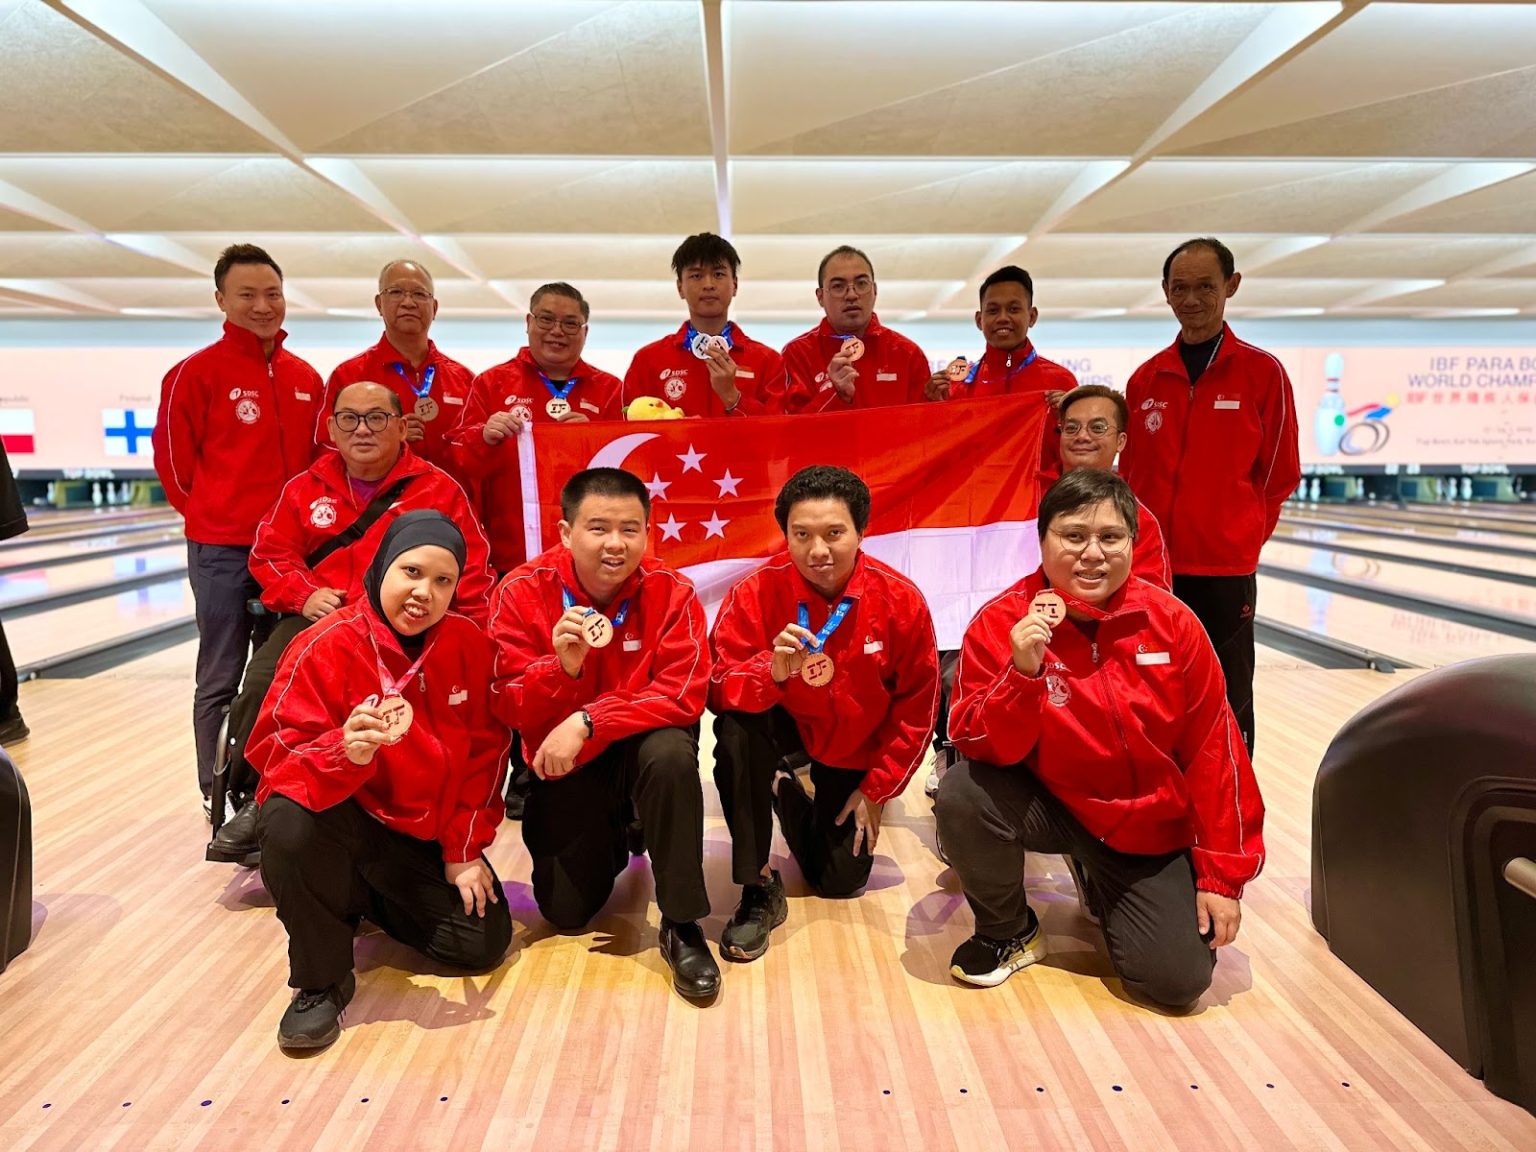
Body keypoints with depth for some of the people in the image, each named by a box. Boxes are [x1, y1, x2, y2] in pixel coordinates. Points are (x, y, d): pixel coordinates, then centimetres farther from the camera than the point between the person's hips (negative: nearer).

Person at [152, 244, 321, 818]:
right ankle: (218, 797, 15)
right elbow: (173, 457, -2)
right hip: (223, 551, -4)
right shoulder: (198, 373, -6)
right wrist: (214, 514, 3)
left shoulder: (307, 378, 7)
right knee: (220, 681, 4)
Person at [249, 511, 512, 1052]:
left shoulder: (468, 641, -9)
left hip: (427, 832, 4)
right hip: (345, 818, -3)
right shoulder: (325, 647, -19)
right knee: (289, 823, -36)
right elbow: (278, 757, -21)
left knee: (484, 943, -4)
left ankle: (364, 899, 23)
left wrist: (463, 850, -1)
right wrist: (346, 752, -44)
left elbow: (484, 749, 1)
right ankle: (321, 981, -10)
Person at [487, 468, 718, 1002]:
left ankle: (682, 926, -19)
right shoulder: (521, 593, -14)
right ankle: (611, 841, 34)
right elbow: (504, 707, -13)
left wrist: (586, 723, -33)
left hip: (638, 745, -1)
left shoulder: (671, 593, -17)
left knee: (671, 753, -37)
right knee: (565, 912, -2)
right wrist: (560, 667, -34)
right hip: (561, 764, 2)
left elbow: (683, 694, -24)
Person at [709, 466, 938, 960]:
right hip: (785, 726, -1)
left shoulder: (901, 600, -19)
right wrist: (773, 671, -44)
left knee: (841, 879, 3)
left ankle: (794, 802, 37)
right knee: (736, 730, -35)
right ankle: (758, 887, -18)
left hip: (856, 748, 2)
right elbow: (719, 688, -23)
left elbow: (917, 707, -8)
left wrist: (877, 790, -5)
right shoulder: (756, 592, -23)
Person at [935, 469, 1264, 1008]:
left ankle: (1101, 887, 25)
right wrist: (1023, 672, -37)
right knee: (961, 794, -31)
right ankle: (1009, 932, 2)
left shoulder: (1171, 623, -11)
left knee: (1178, 980, -11)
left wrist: (1221, 875, -4)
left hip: (1150, 829, 2)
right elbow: (983, 750, -20)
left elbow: (1213, 749, -5)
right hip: (1050, 804, -1)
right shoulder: (999, 625, -15)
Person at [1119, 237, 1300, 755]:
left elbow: (1279, 475, 3)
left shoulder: (1262, 373, -1)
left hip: (1226, 567, -3)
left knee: (1226, 703, 4)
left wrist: (1240, 537, 5)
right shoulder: (1146, 379, 8)